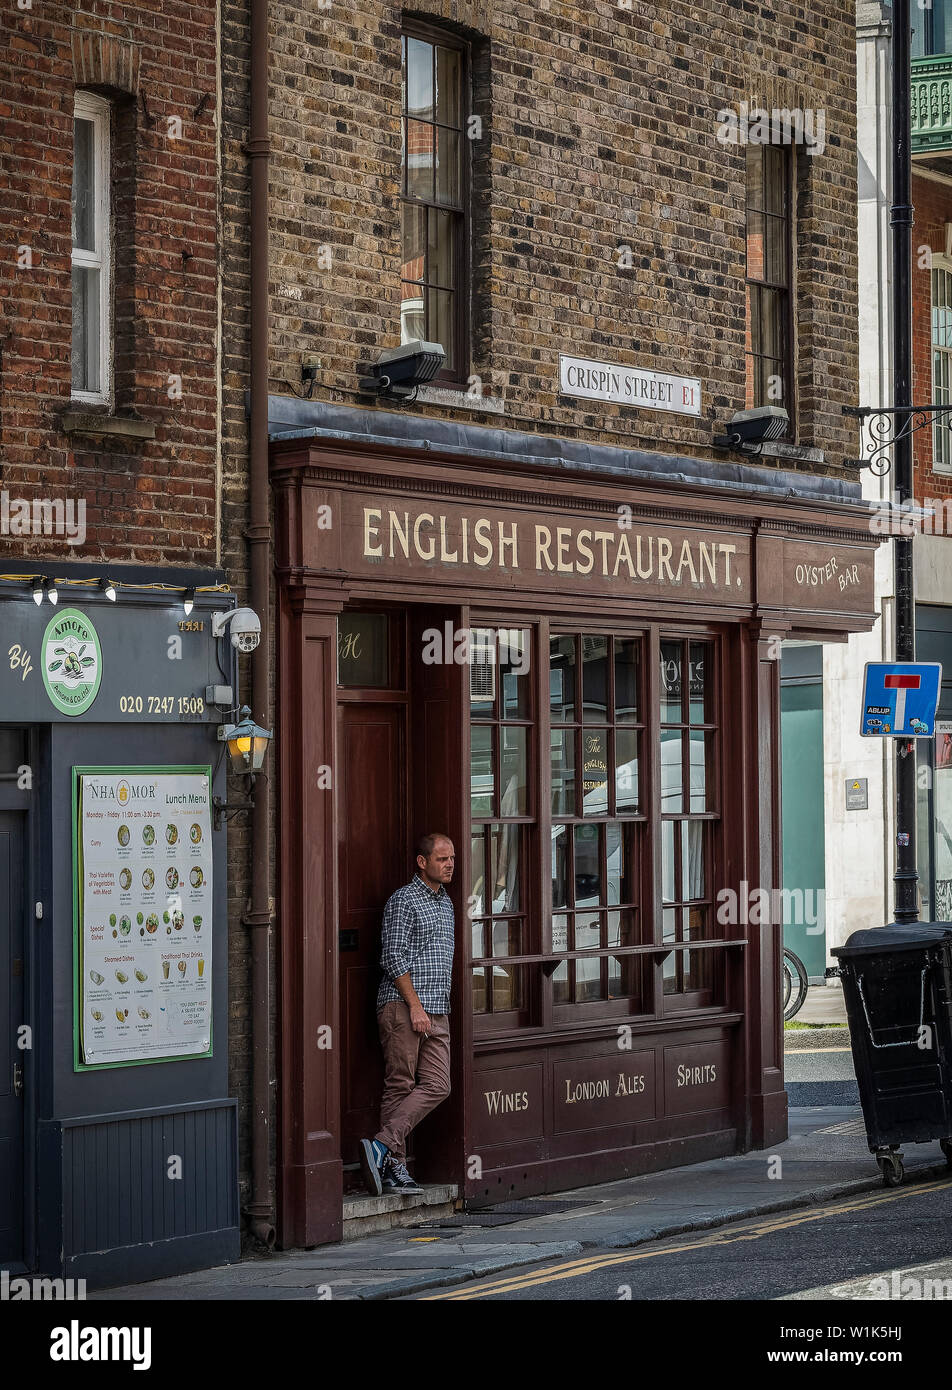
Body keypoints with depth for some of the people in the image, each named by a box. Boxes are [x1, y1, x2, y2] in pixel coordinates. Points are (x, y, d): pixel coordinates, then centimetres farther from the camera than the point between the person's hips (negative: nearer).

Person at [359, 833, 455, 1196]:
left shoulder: (445, 902, 21)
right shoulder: (403, 900, -5)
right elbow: (393, 957, -12)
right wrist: (415, 1005, -16)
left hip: (437, 1012, 8)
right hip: (403, 1005, -8)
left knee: (437, 1086, -5)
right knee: (400, 1086, -7)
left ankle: (382, 1146, -6)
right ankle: (394, 1165, -6)